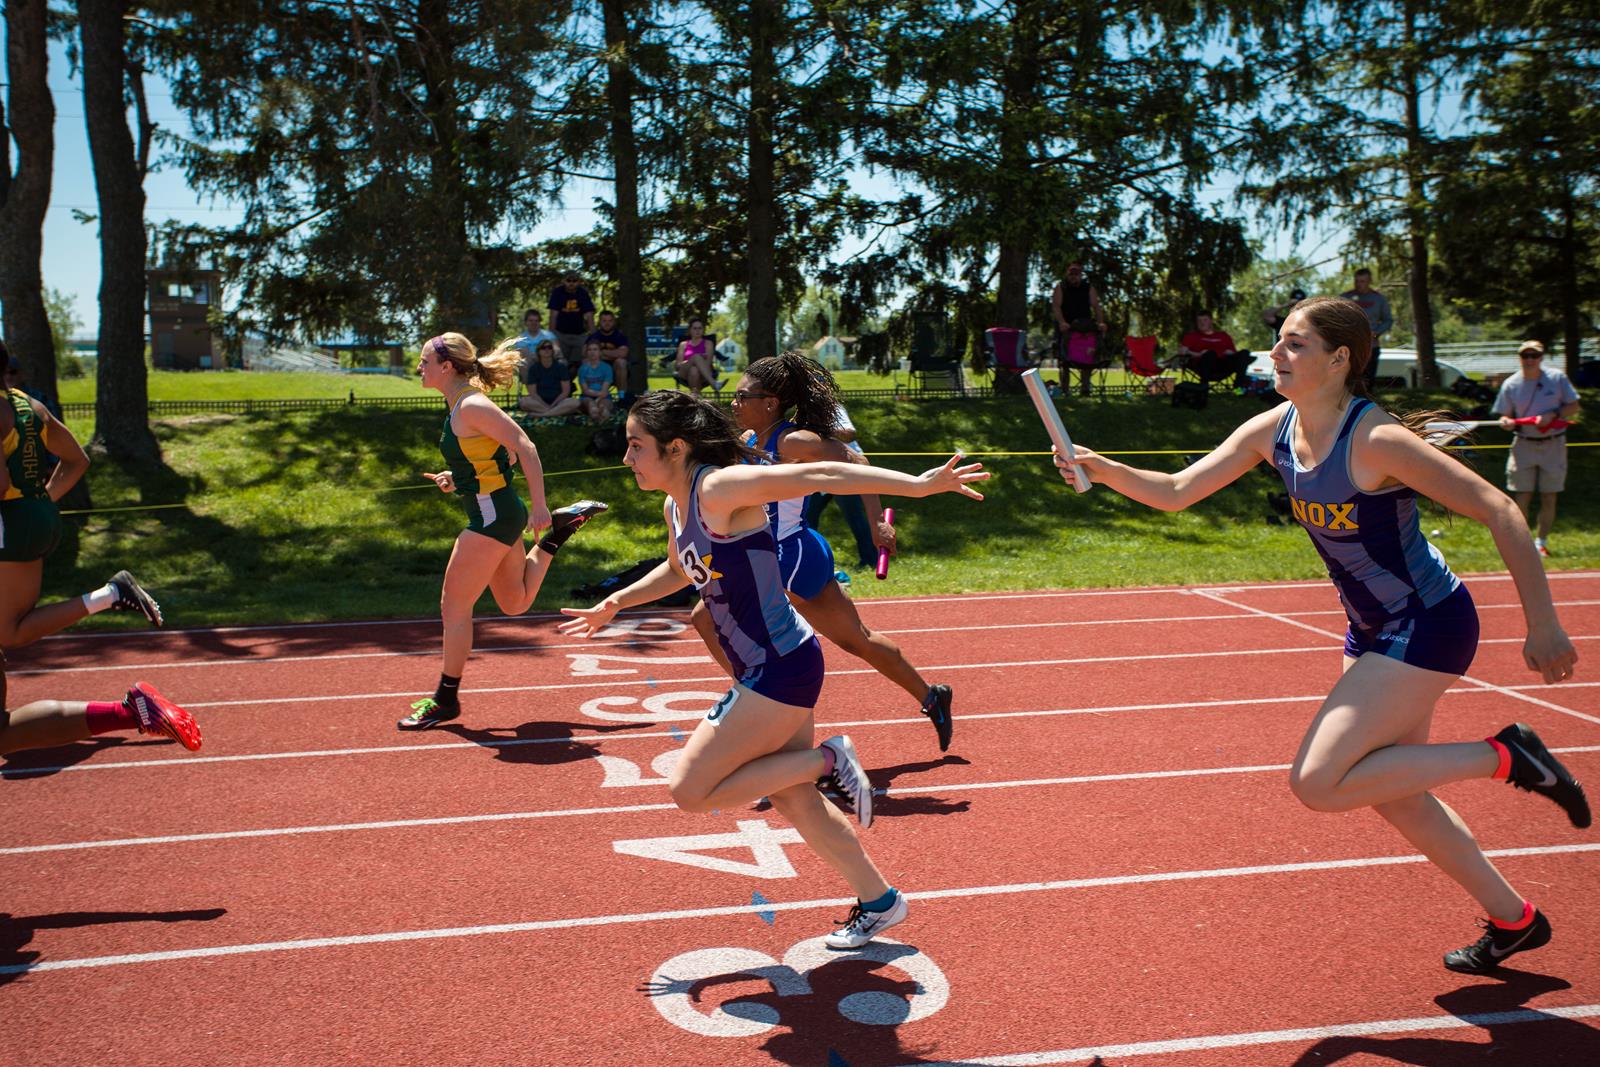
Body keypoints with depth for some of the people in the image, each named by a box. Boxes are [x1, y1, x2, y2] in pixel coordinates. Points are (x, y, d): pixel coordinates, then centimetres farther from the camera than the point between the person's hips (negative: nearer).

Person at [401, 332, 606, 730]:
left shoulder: (471, 406, -17)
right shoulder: (458, 406, 11)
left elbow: (525, 447, -22)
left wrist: (538, 506, -26)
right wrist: (454, 478, 8)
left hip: (492, 515, -10)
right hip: (497, 513, 10)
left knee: (454, 606, -2)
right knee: (515, 603, 22)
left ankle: (446, 699, 9)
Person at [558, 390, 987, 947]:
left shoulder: (722, 488, -19)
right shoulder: (675, 507, 9)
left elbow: (820, 475, -25)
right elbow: (678, 571, 30)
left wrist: (917, 483, -30)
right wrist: (613, 604, 27)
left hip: (781, 668, -9)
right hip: (768, 671, 9)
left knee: (690, 791, -5)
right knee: (795, 801, 17)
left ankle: (827, 759, 2)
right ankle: (878, 902, 32)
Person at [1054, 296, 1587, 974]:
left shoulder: (1376, 440, -24)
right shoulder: (1273, 431, -2)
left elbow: (1499, 512, -22)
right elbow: (1176, 492, -1)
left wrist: (1543, 627, -20)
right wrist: (1101, 470, -17)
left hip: (1427, 626, -8)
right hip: (1375, 631, 8)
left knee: (1317, 784, -14)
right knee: (1395, 797, 15)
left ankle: (1502, 756, 1)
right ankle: (1513, 920, 35)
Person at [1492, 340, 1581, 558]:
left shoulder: (1557, 379, -3)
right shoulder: (1510, 384, -1)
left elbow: (1574, 406, 1)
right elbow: (1506, 416, 5)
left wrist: (1553, 414, -17)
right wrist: (1507, 422, -19)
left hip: (1553, 445, 0)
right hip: (1524, 445, 0)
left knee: (1549, 498, 4)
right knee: (1522, 498, -2)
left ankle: (1541, 541, 17)